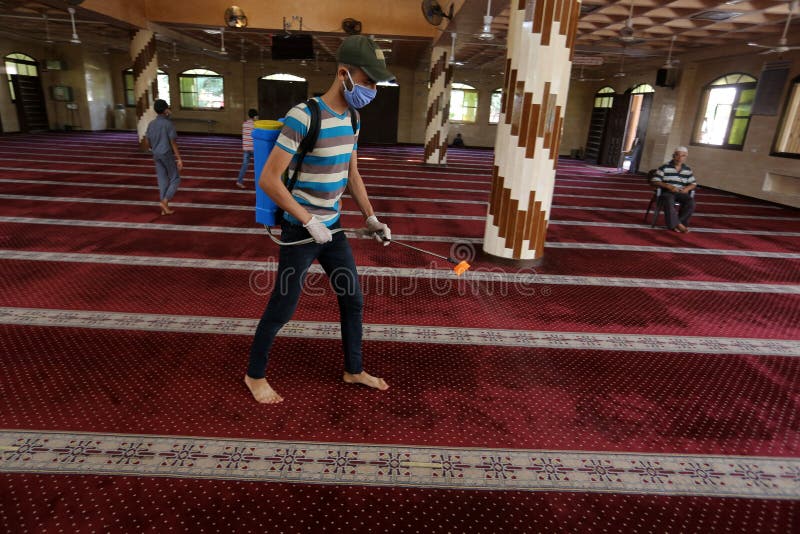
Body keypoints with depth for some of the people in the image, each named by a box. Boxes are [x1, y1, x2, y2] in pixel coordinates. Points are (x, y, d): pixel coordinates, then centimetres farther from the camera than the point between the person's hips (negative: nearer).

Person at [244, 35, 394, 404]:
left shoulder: (350, 119, 5)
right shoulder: (303, 116, -21)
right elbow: (268, 180, -22)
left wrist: (371, 219, 9)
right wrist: (309, 222, -19)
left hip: (332, 228, 8)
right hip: (300, 231, -8)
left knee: (353, 301, 15)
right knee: (281, 309, 6)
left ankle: (354, 371, 35)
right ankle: (255, 375, 31)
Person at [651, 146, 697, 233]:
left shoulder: (688, 169, 11)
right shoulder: (664, 167, -3)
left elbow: (693, 183, 14)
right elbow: (655, 181, -9)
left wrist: (687, 188, -11)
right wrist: (668, 186, -21)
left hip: (681, 193, 4)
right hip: (667, 191, -4)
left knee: (690, 202, -25)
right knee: (669, 201, -38)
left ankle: (677, 223, -15)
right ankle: (677, 224, -25)